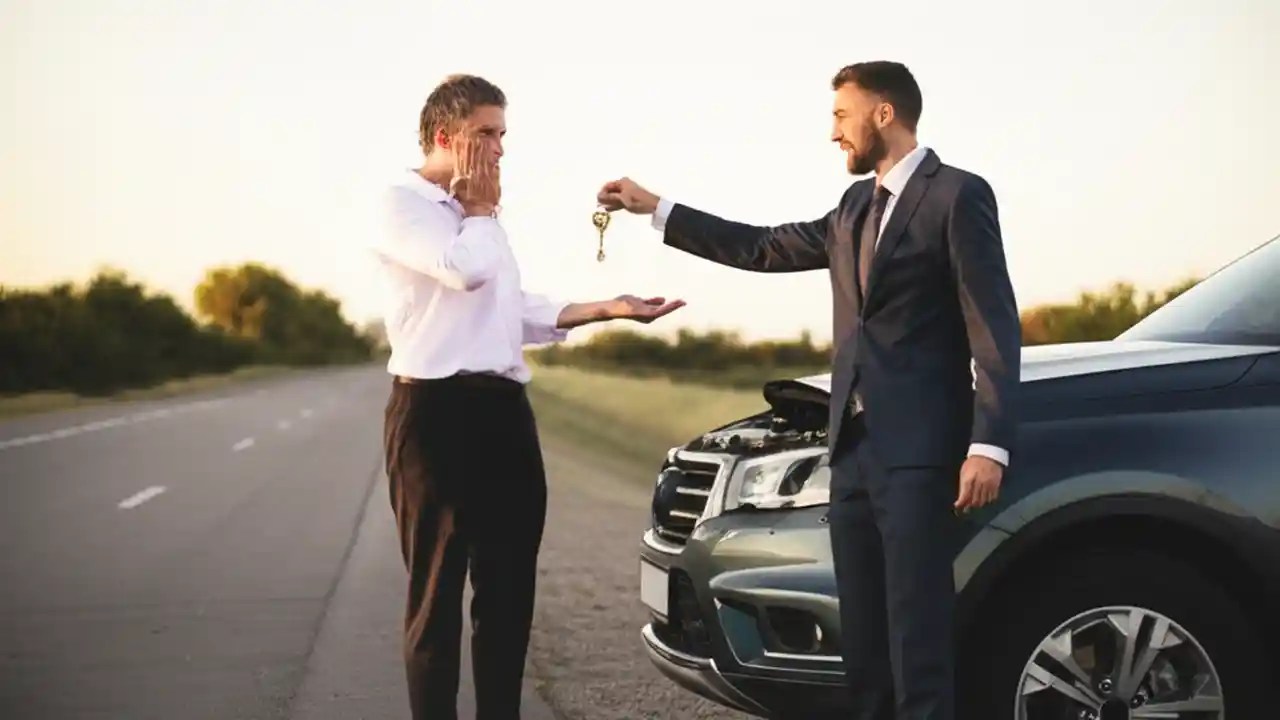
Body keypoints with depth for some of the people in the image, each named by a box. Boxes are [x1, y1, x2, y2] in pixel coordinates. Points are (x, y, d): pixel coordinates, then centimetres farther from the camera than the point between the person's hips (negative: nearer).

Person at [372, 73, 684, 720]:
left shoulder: (477, 215, 22)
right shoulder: (402, 204, -3)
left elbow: (519, 312, 21)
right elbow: (467, 269, -20)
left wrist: (607, 309, 11)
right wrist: (481, 207, -2)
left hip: (503, 409, 8)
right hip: (436, 410, -8)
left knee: (508, 590, 10)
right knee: (437, 593, -2)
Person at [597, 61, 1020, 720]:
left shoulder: (958, 196, -5)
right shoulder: (856, 206, 20)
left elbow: (995, 327, -11)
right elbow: (765, 249, 25)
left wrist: (989, 445, -19)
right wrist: (654, 208, 23)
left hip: (918, 448, -8)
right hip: (854, 445, 8)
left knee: (916, 628, -10)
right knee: (862, 626, 10)